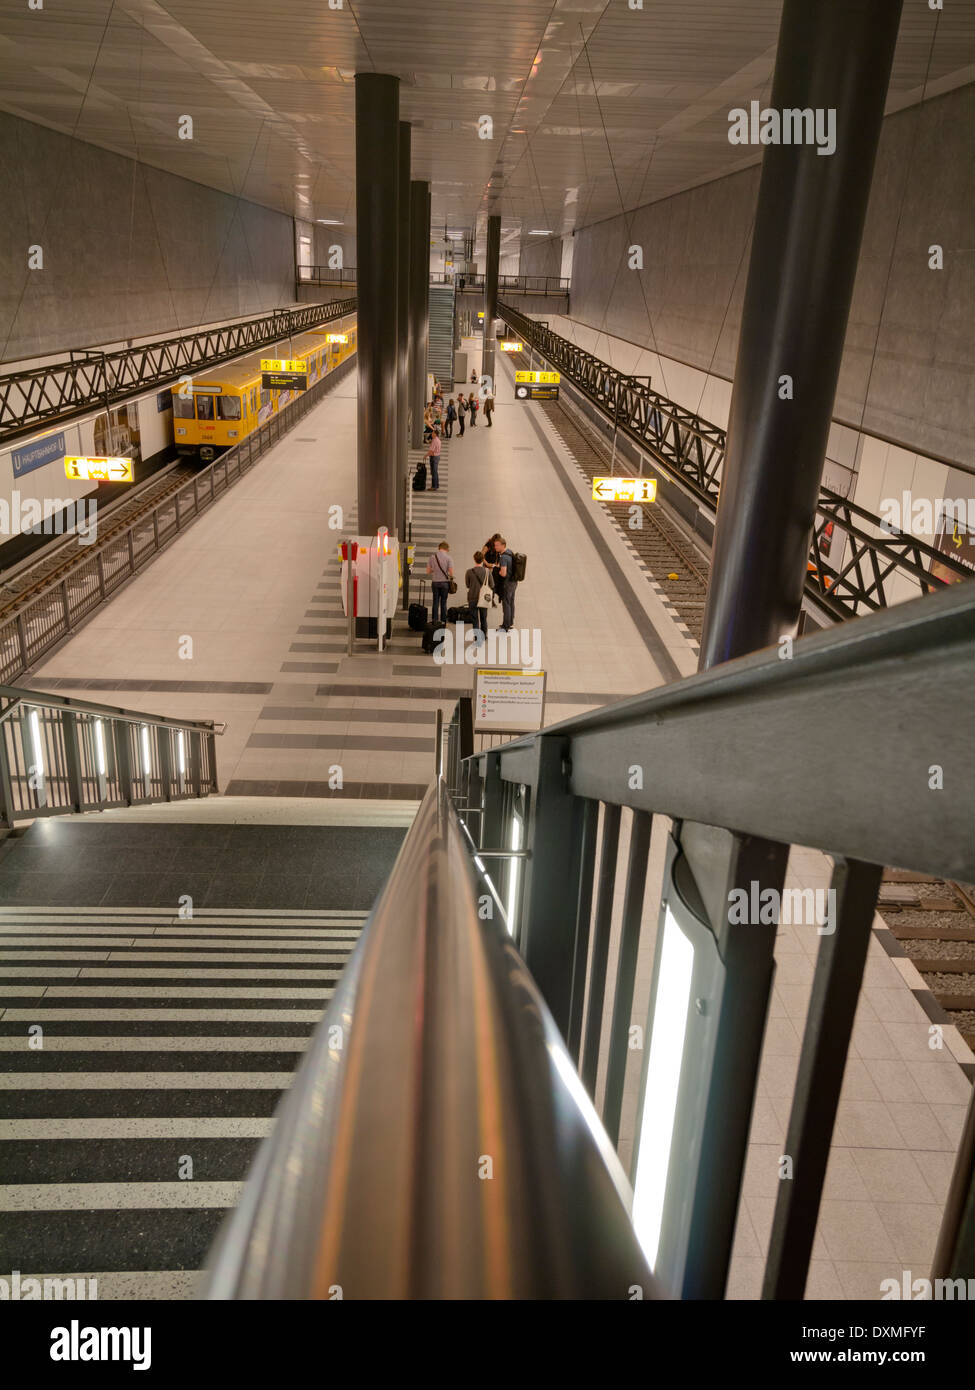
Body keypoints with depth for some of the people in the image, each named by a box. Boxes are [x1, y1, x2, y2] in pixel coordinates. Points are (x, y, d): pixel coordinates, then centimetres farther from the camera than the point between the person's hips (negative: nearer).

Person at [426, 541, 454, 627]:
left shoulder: (432, 557, 0)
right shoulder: (448, 558, -7)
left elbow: (428, 571, 1)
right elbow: (451, 572, -11)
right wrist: (451, 576, 11)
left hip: (435, 582, 2)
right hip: (444, 582, -2)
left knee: (436, 602, 7)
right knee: (443, 602, 6)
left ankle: (435, 620, 6)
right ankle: (443, 620, 8)